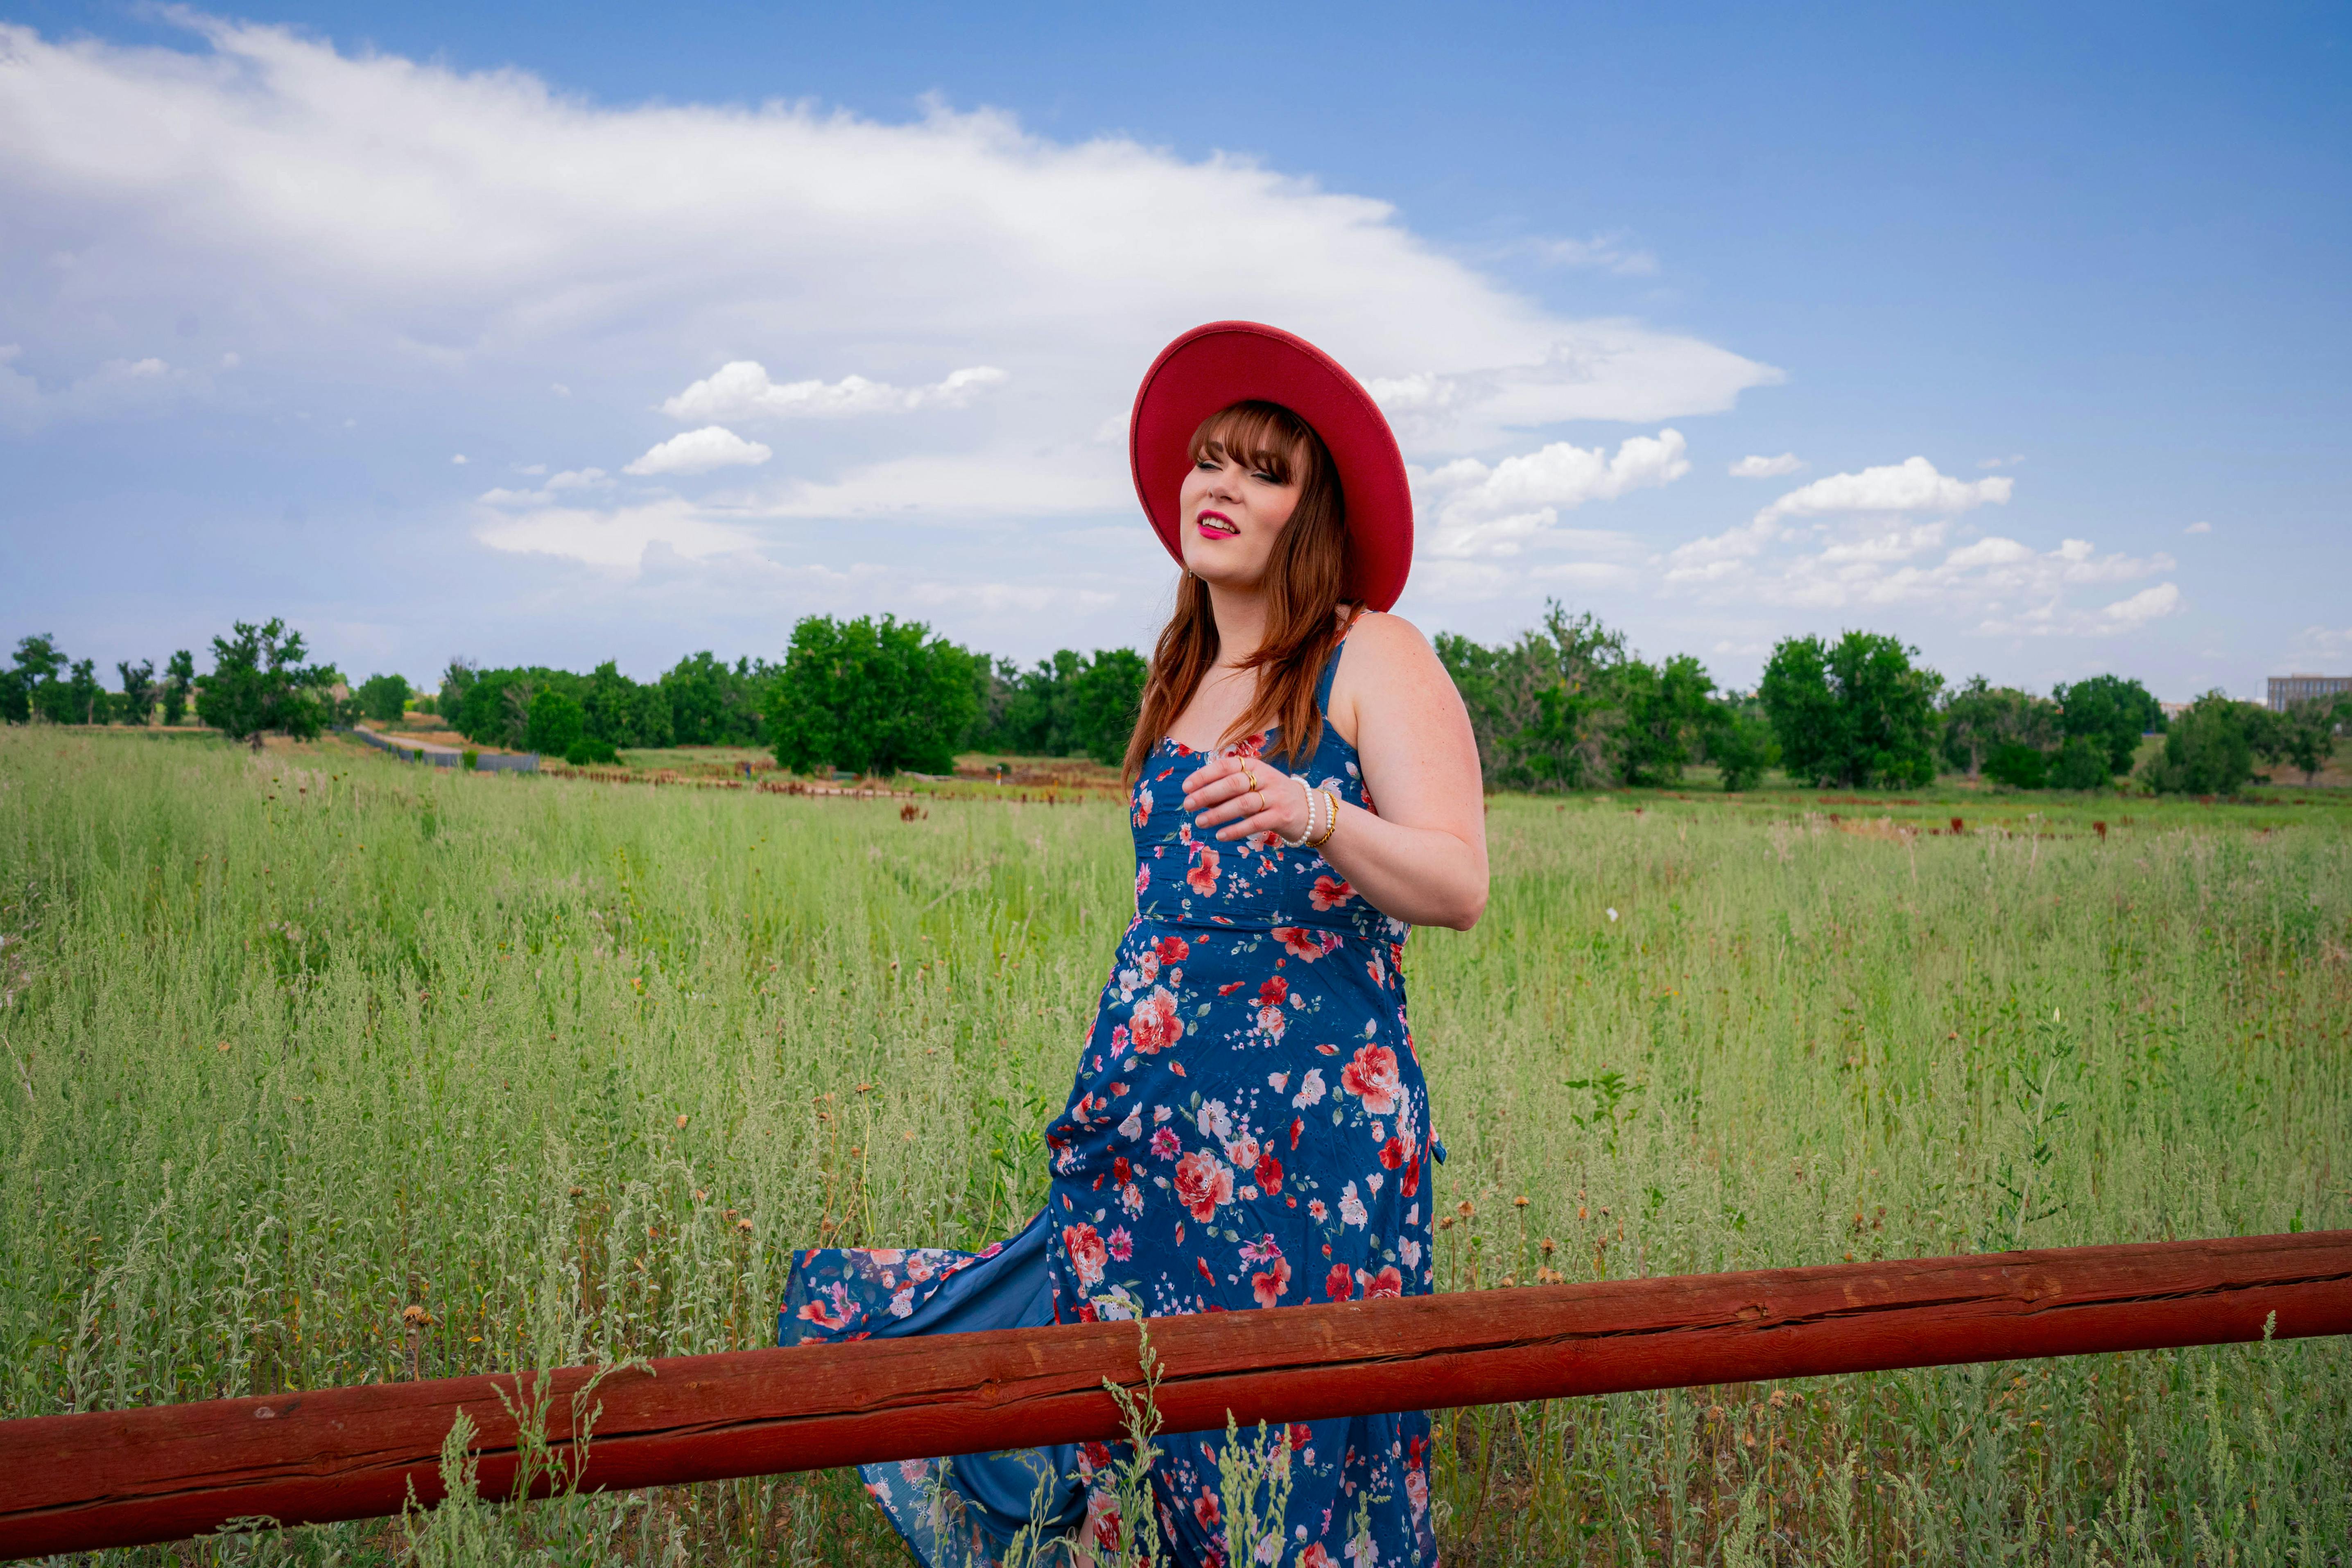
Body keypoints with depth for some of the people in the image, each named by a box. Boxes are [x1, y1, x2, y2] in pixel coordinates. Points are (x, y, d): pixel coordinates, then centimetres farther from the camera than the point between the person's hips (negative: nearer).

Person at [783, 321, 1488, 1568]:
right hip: (1147, 1120, 6)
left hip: (1308, 1123, -6)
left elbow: (1458, 887, -13)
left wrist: (1313, 816, -30)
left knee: (1290, 1460, -2)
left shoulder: (1373, 659, -3)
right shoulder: (1180, 681, 18)